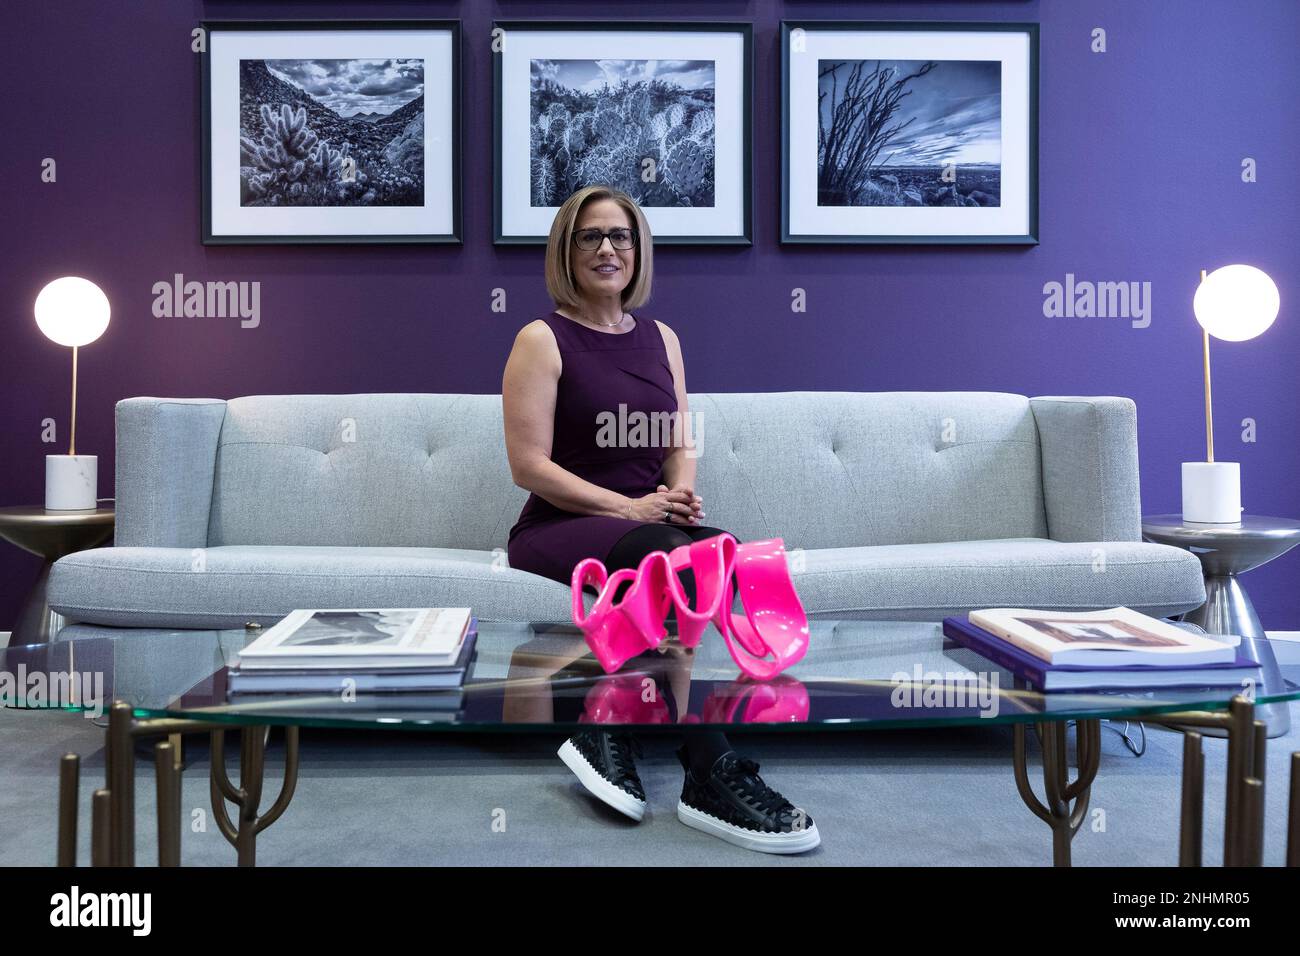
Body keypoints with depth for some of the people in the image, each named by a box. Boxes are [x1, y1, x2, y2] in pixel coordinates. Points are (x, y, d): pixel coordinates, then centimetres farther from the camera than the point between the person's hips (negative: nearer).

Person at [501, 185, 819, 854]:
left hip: (649, 523, 5)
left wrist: (681, 492, -7)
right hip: (558, 528, -5)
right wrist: (628, 508, -16)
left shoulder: (660, 338, 17)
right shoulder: (543, 340, 0)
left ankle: (612, 725, -22)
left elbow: (680, 443, 16)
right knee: (670, 554, -36)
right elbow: (529, 466, -8)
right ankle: (710, 777, -31)